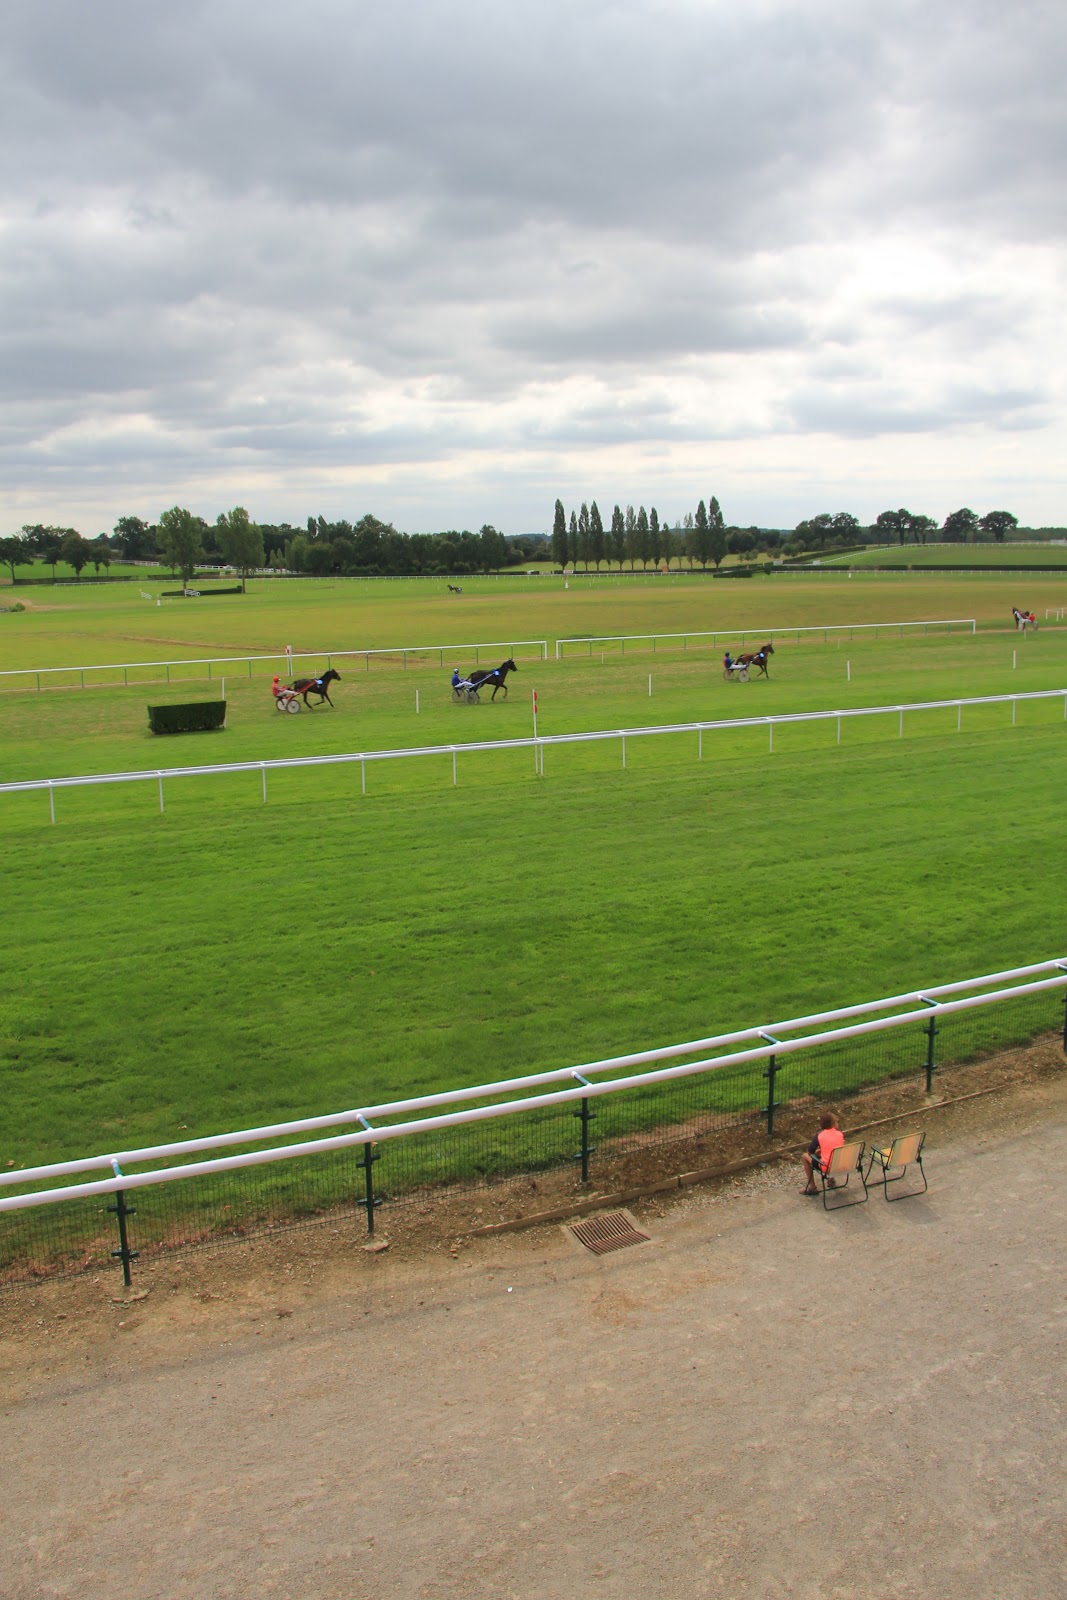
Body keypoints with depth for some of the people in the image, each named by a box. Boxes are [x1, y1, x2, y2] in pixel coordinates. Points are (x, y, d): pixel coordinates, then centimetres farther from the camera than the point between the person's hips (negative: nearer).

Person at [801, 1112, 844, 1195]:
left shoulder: (819, 1135, -10)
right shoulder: (840, 1134, -1)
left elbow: (809, 1151, -1)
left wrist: (818, 1151, 20)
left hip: (826, 1167, -4)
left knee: (806, 1156, 17)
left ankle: (812, 1187, 18)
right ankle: (831, 1179, 40)